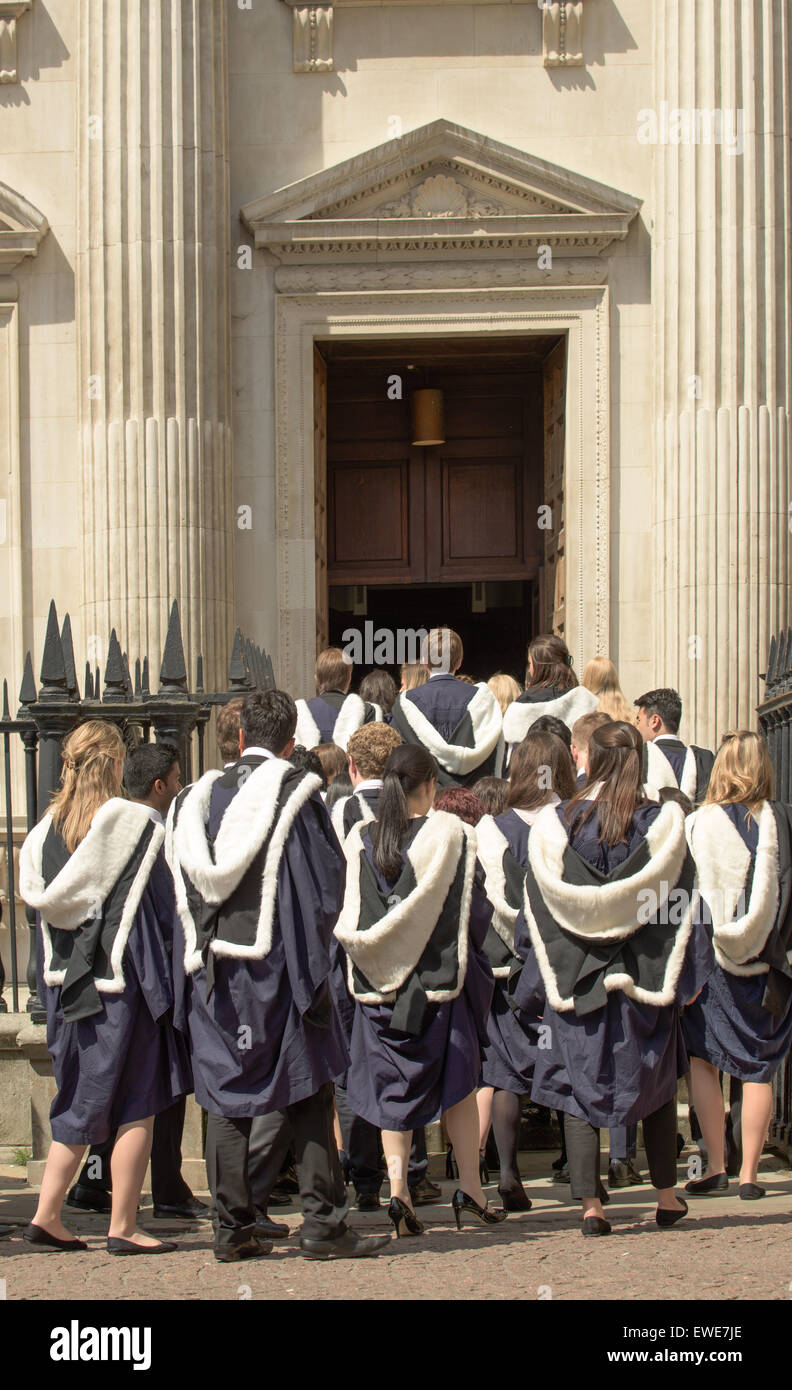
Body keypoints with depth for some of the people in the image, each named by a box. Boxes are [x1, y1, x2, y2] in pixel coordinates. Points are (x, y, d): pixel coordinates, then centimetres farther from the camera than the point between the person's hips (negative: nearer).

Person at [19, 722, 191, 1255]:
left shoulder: (47, 828, 5)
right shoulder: (133, 821, -10)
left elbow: (38, 894, 7)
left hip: (65, 981, 6)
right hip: (119, 978, -6)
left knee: (81, 1102, 16)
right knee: (137, 1105, 1)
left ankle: (47, 1215, 13)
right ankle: (123, 1227, 2)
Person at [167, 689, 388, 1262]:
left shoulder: (200, 798, 8)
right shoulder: (296, 792, -3)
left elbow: (184, 888, 11)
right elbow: (327, 878, -4)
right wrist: (311, 947, 8)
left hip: (211, 969, 4)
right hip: (276, 962, -4)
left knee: (227, 1096, 8)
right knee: (308, 1097, 2)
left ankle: (232, 1228, 8)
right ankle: (322, 1222, -2)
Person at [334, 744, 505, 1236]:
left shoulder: (361, 839, 0)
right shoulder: (451, 834, -8)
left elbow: (350, 919, 3)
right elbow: (474, 909, -6)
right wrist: (466, 957, 7)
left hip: (378, 979, 3)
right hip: (438, 974, -2)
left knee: (392, 1085, 9)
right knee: (458, 1082, 9)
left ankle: (399, 1191, -1)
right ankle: (470, 1191, 12)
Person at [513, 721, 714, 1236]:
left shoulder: (554, 825, -4)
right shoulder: (664, 823, -5)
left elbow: (535, 915, 0)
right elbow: (682, 908, -2)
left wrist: (542, 987, 6)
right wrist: (685, 979, 6)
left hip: (573, 977, -1)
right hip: (646, 977, 1)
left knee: (578, 1088, 5)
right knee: (659, 1086, 16)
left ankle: (590, 1203, -2)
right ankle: (667, 1195, 21)